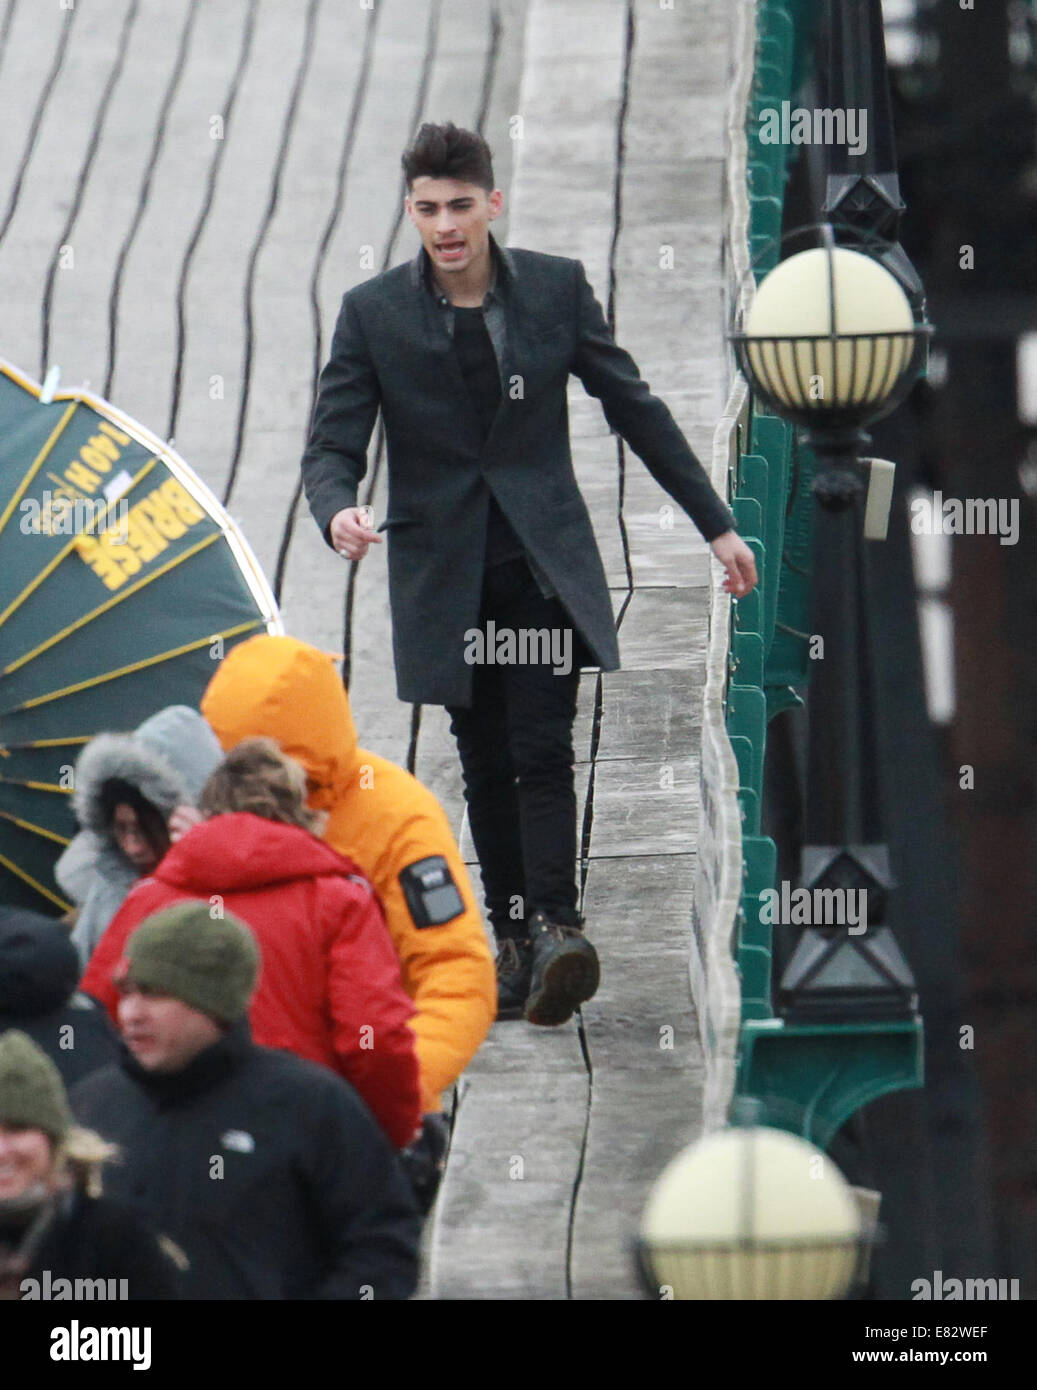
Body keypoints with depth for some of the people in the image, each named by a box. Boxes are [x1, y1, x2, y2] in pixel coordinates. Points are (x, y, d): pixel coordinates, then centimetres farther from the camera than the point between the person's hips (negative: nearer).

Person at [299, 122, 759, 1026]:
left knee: (542, 753, -14)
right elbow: (332, 447, -6)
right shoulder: (373, 313, -4)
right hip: (446, 571, 1)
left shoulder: (557, 288, -1)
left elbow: (634, 408, 7)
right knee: (487, 766, 5)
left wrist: (718, 526, 9)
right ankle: (513, 942, 12)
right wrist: (338, 513, -30)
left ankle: (555, 929, -22)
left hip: (544, 564, -1)